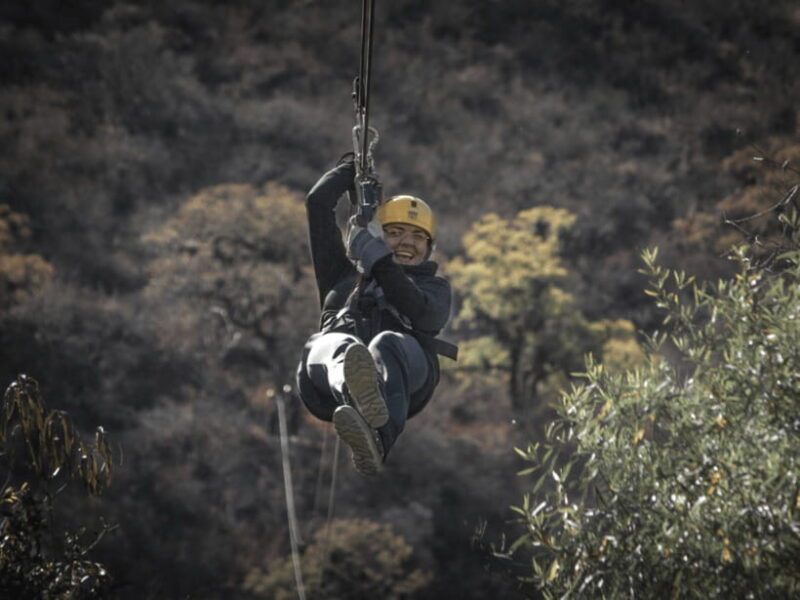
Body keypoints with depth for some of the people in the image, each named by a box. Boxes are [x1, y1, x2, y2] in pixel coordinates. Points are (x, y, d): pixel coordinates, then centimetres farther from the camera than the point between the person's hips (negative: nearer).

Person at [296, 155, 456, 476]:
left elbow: (424, 315, 8)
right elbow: (318, 202, 36)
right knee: (338, 348, -38)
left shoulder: (434, 286, 35)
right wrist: (353, 165, 50)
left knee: (387, 345, -40)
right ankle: (361, 397, -79)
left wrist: (381, 263, 1)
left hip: (406, 365, -1)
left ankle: (375, 441, -76)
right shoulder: (344, 273, 40)